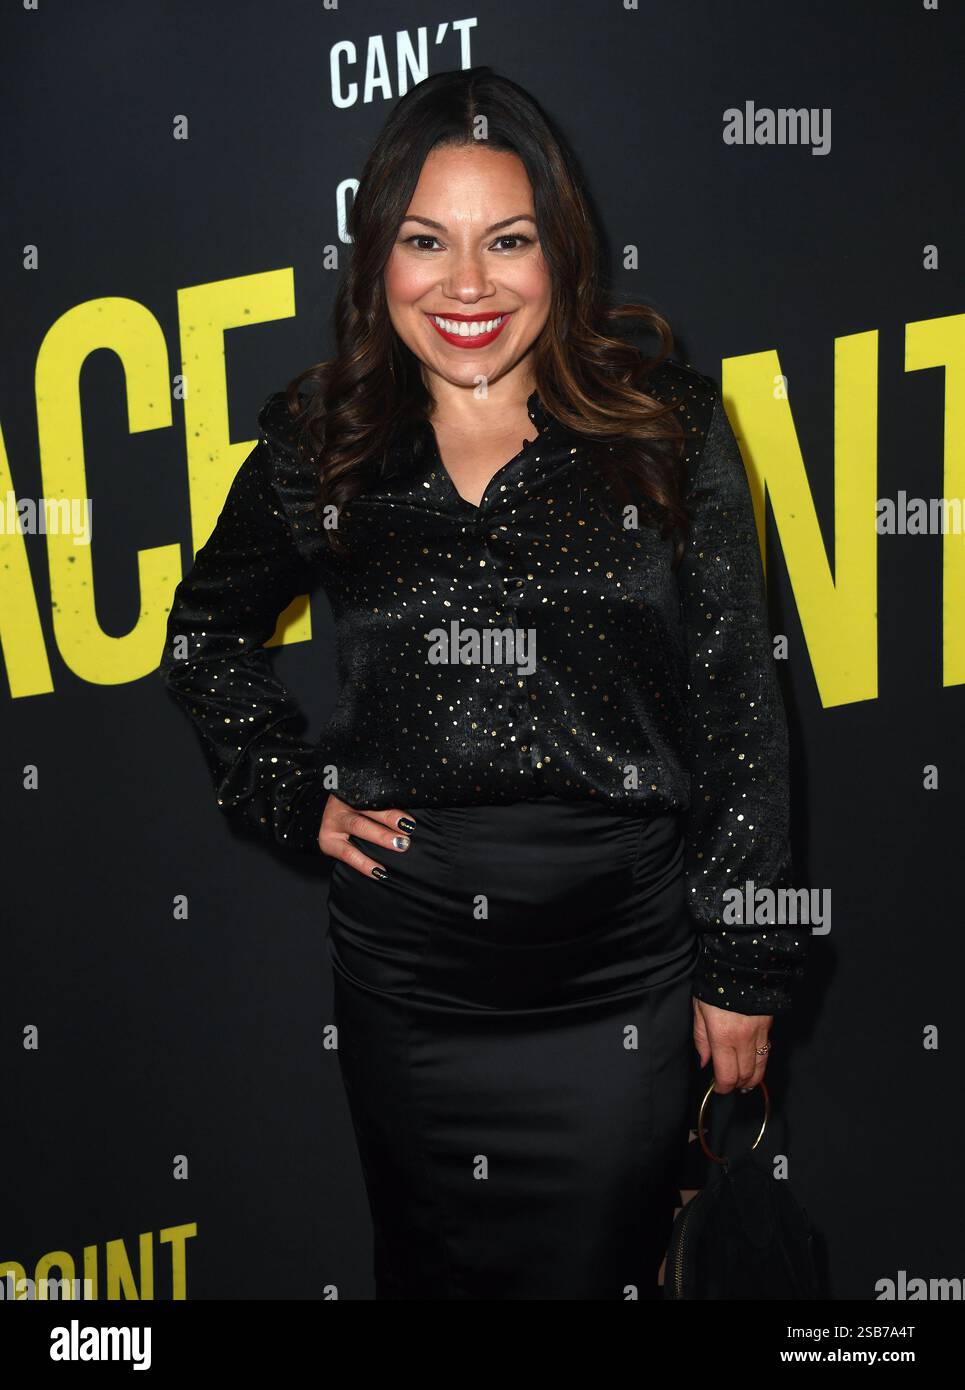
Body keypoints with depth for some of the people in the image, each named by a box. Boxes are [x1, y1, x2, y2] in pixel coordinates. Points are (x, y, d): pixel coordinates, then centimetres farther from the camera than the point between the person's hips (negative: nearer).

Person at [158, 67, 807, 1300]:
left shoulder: (666, 430, -4)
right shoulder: (317, 445, 0)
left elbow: (740, 711, -2)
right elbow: (204, 634, 18)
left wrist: (745, 967, -2)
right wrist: (293, 796, 5)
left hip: (620, 965, -1)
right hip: (404, 960, 2)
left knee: (596, 1271, 11)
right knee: (429, 1268, 18)